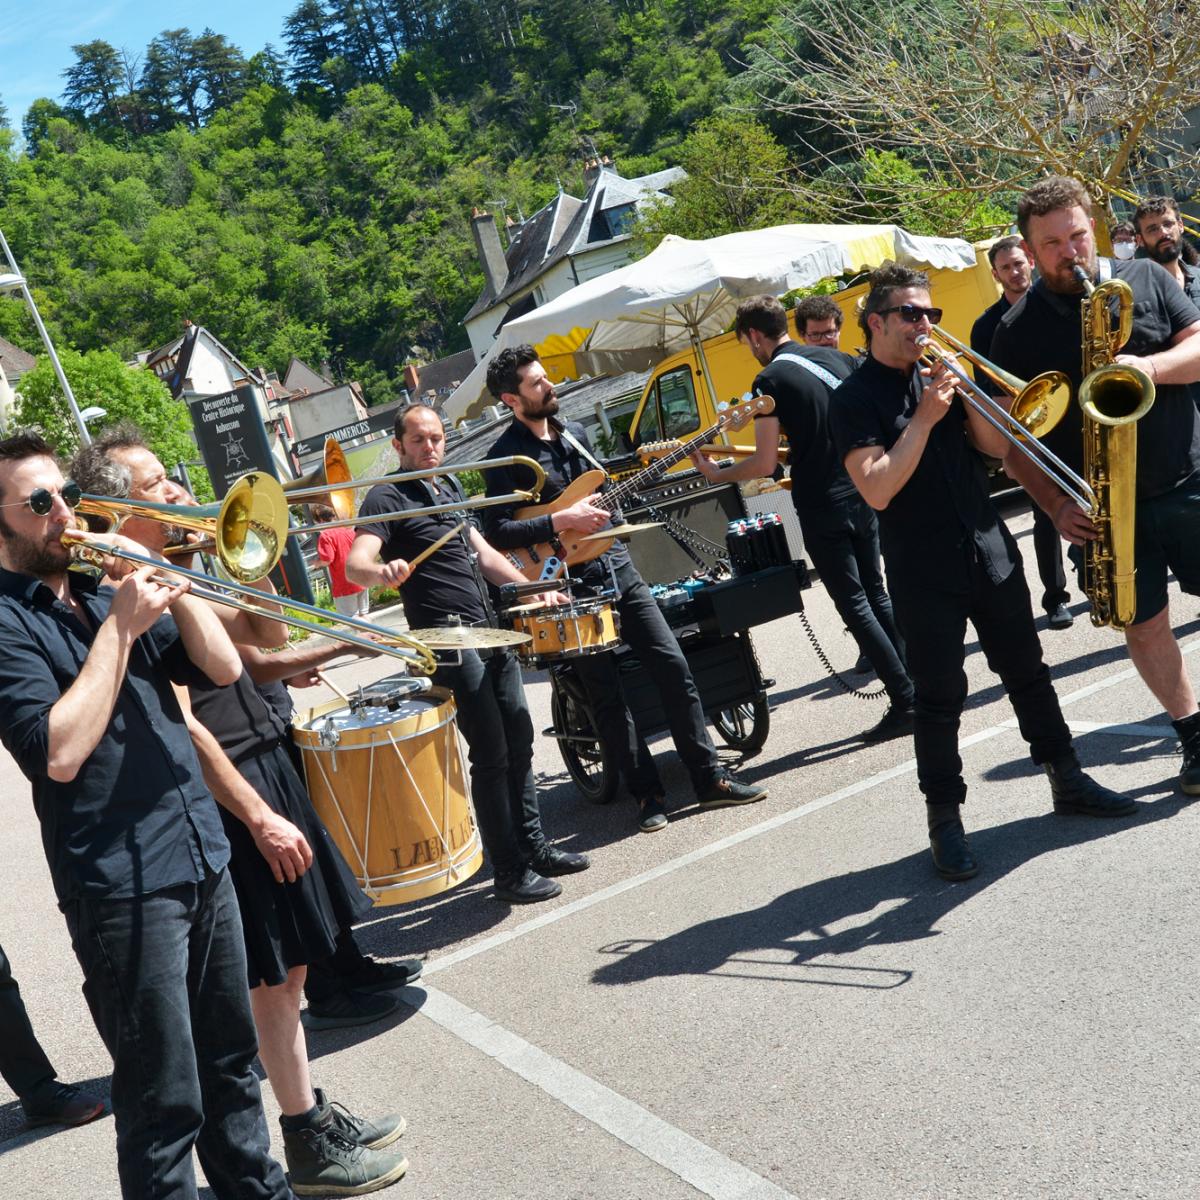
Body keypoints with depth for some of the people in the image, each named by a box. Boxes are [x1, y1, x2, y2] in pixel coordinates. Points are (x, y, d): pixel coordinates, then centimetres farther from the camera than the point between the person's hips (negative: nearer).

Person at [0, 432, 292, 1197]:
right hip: (122, 884, -7)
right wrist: (119, 628, -18)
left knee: (232, 1056, 20)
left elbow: (223, 667, 7)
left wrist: (171, 585, -6)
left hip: (204, 858, 7)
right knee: (165, 1103, 1)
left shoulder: (106, 592, 13)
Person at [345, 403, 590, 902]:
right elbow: (355, 564, -24)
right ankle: (510, 873, 2)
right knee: (491, 755, -7)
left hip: (490, 631, 8)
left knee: (519, 742, 13)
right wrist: (383, 571, -46)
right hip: (449, 641, -8)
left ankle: (535, 847, 25)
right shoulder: (387, 497, -9)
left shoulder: (447, 489, 17)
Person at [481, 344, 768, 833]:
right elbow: (496, 533, -17)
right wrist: (562, 521, -21)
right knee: (608, 697, 1)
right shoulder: (506, 456, -9)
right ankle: (647, 794, 13)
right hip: (572, 586, -6)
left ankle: (709, 779, 10)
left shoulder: (575, 435, 12)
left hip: (618, 568, 6)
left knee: (674, 668, 2)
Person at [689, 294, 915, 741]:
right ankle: (913, 686, 21)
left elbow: (765, 464, -13)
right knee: (876, 596, 17)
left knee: (854, 606, -1)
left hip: (822, 508, -7)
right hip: (861, 494, 7)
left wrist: (715, 475, 2)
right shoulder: (839, 359, 9)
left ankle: (906, 704, -2)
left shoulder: (770, 380, -11)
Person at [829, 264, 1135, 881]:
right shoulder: (856, 398, -7)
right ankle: (945, 819, 11)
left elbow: (997, 446, 6)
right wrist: (925, 417, -22)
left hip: (990, 551, 6)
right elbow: (877, 490, -19)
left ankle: (1067, 780, 29)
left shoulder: (939, 373, 10)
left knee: (1027, 671, 14)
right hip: (923, 572, -5)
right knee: (939, 697, 0)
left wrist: (964, 394, -9)